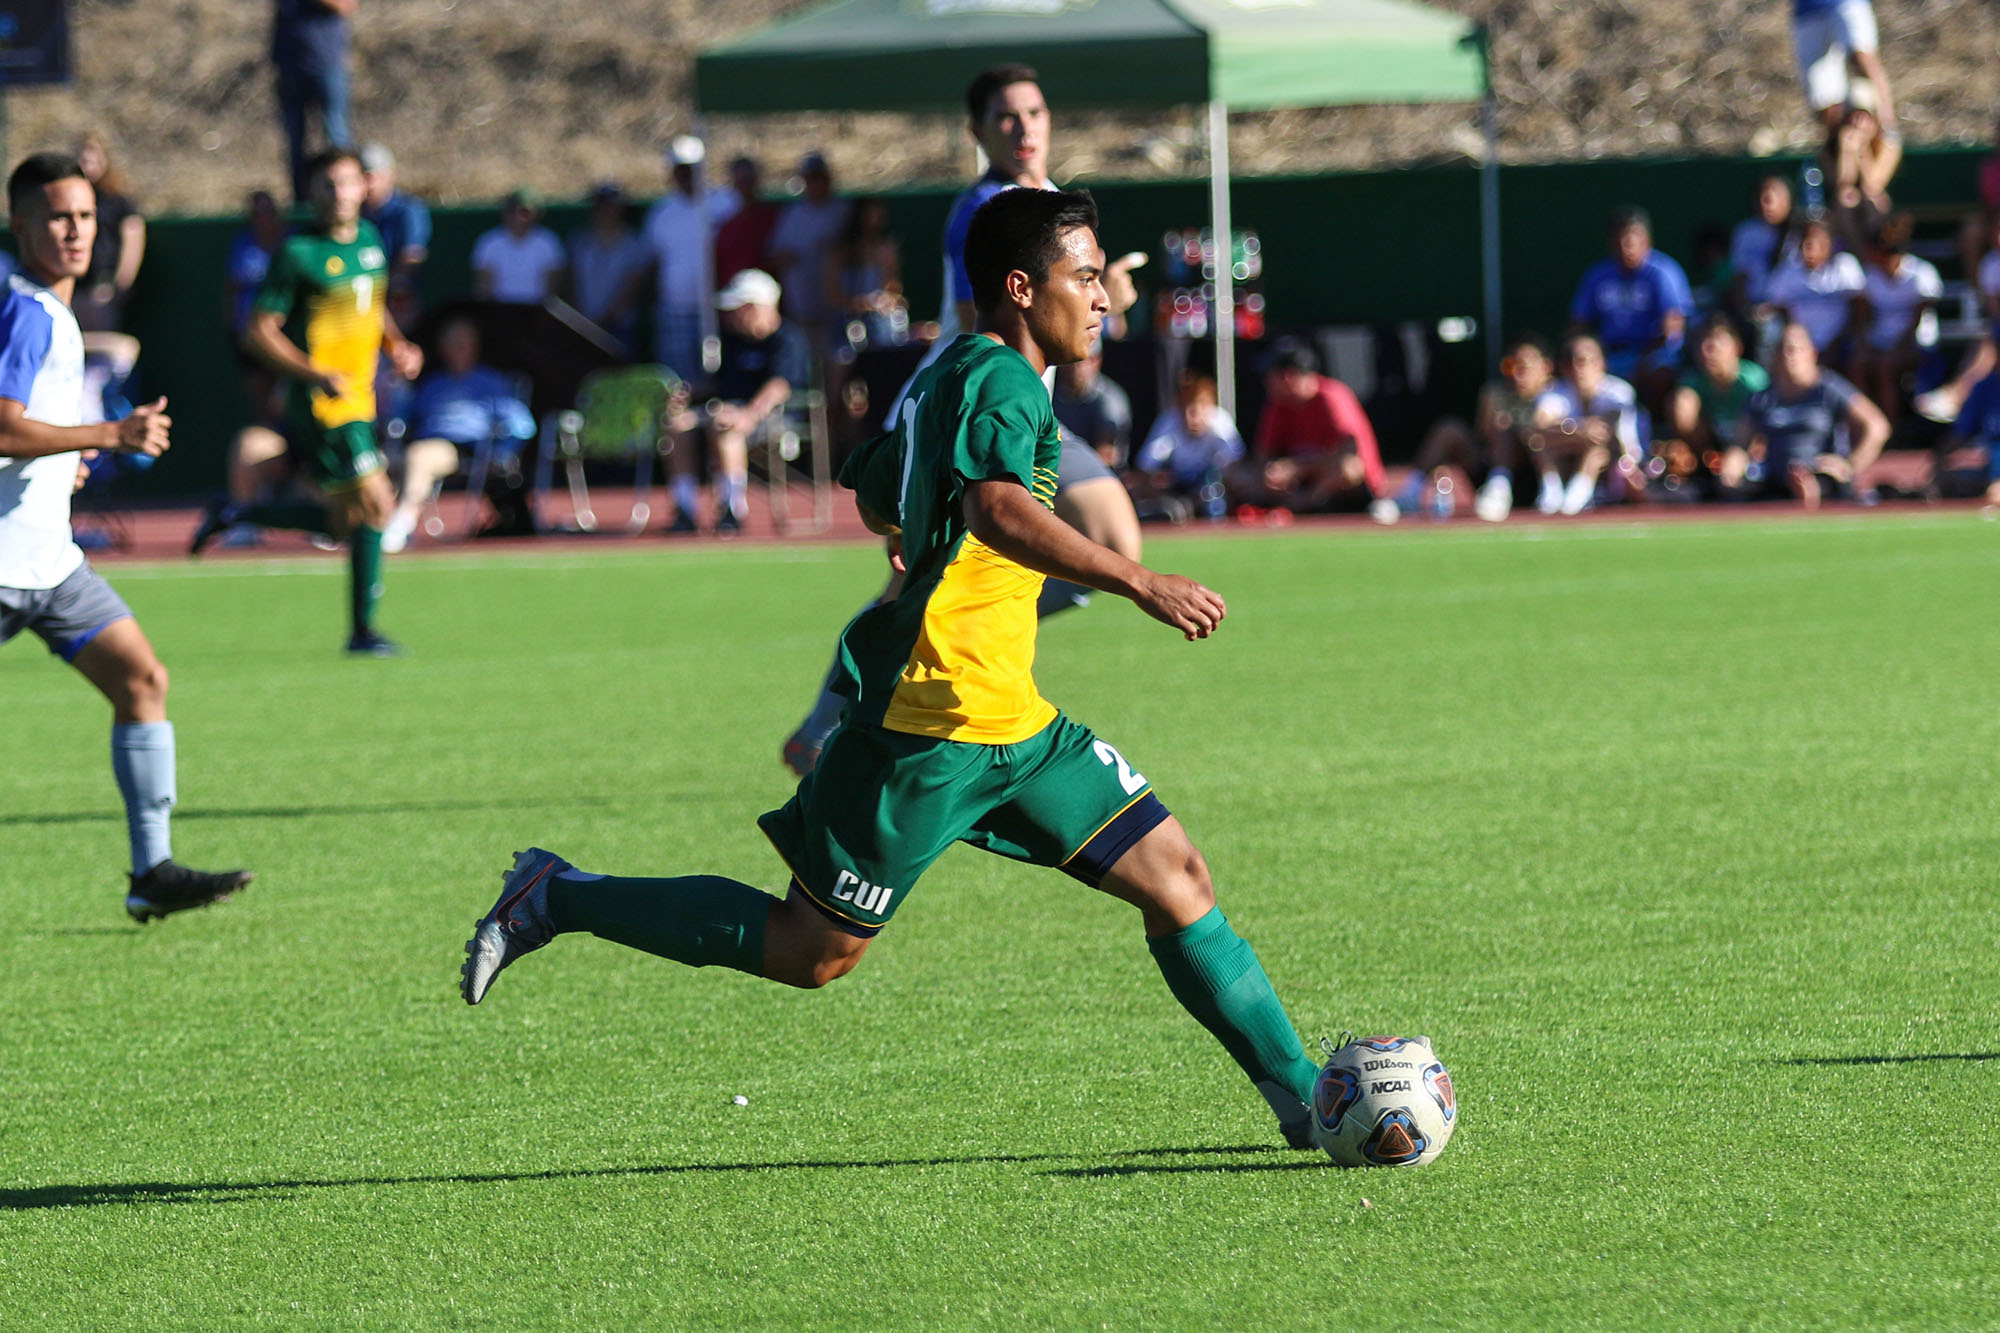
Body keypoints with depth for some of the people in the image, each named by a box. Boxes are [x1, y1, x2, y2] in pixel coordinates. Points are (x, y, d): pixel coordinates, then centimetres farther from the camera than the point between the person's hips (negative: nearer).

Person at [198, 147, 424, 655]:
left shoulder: (370, 239, 10)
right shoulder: (299, 253, -12)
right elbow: (258, 332, -12)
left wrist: (397, 346, 7)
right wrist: (317, 374, -22)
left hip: (358, 401, 8)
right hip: (322, 404, -8)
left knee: (344, 521, 10)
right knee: (375, 506, -11)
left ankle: (233, 514, 26)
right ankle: (362, 630, -1)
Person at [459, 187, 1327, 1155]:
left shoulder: (953, 376, 15)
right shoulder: (999, 379, -15)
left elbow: (875, 504, 30)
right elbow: (998, 509, -36)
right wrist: (1138, 583, -41)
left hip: (1011, 727, 10)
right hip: (932, 723, -10)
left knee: (1177, 880, 3)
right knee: (812, 952, -1)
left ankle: (1301, 1097, 6)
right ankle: (558, 901, 12)